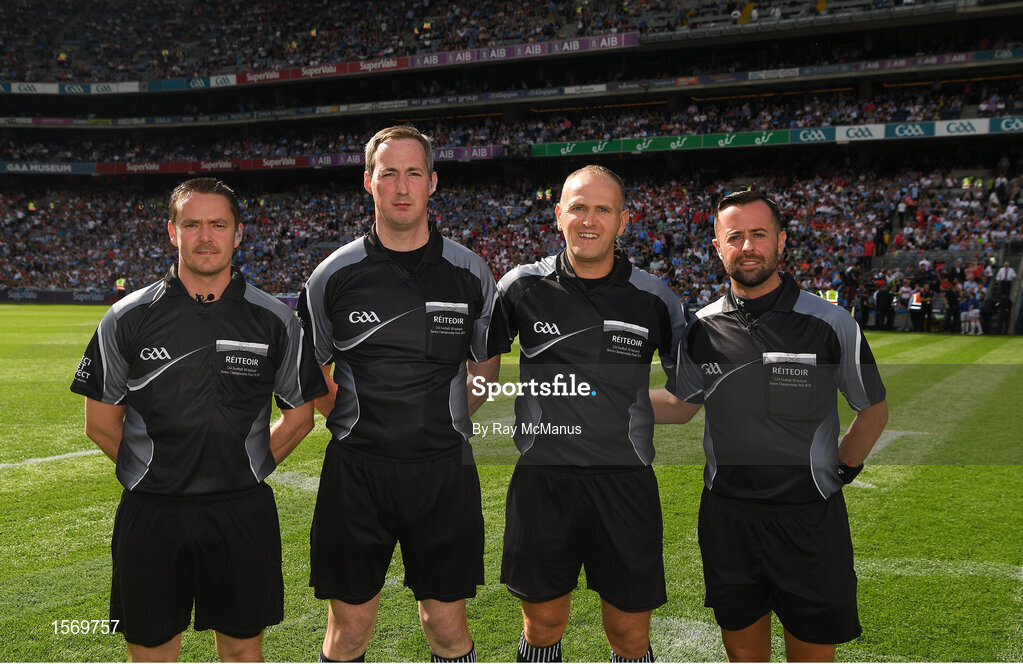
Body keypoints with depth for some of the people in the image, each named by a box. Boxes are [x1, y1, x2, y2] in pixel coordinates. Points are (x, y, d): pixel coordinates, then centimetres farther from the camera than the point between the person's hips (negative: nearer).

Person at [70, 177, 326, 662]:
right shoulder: (127, 318, -1)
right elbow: (100, 421, 5)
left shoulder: (275, 320, 0)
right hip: (150, 514, 0)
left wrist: (247, 471, 3)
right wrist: (156, 475, 2)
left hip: (244, 514, 0)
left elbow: (299, 414, 8)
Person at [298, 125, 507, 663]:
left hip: (445, 473, 1)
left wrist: (439, 421, 4)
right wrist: (350, 417, -1)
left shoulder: (470, 274, 2)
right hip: (356, 472, 0)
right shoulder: (334, 275, -1)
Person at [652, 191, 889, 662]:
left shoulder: (830, 325, -6)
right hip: (726, 515, 3)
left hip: (809, 518, -2)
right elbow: (681, 406, 15)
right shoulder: (702, 329, 2)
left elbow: (873, 410, 6)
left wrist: (841, 468, 1)